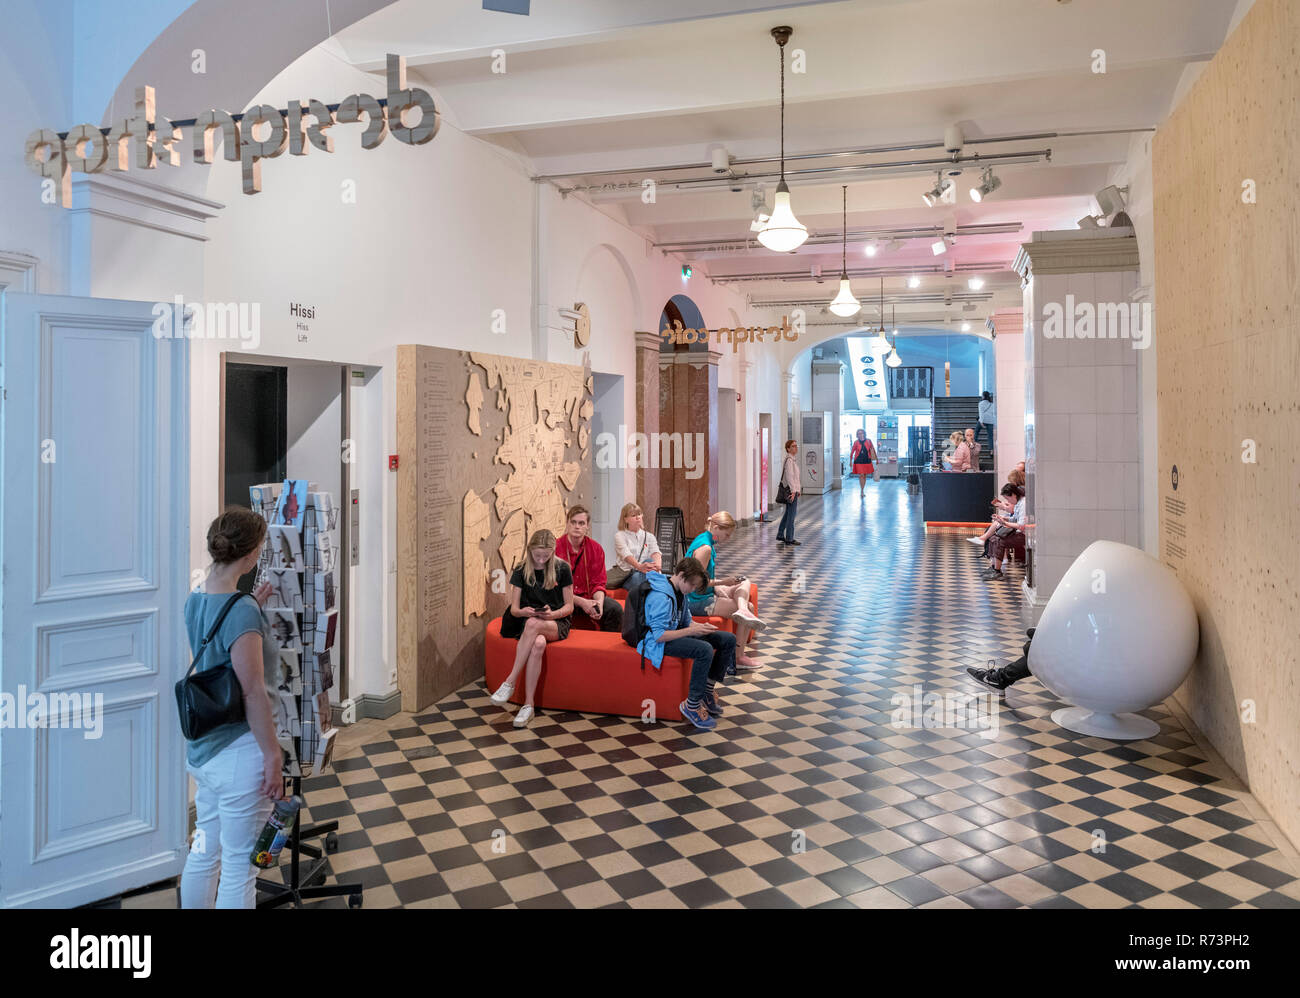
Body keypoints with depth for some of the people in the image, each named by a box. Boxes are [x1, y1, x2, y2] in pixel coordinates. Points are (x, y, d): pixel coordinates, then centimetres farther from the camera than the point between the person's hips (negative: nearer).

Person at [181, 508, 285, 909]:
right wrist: (273, 756, -17)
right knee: (239, 867, 5)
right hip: (239, 751, -9)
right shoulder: (241, 611, -23)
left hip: (202, 748, 9)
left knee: (203, 850, 23)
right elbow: (253, 692, -23)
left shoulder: (195, 601, 4)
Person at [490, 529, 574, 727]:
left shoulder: (562, 569, 0)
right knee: (538, 643, -38)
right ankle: (528, 704, -36)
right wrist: (523, 611, -20)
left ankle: (510, 682, -35)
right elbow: (514, 609, 5)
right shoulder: (521, 571, 4)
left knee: (533, 624, -39)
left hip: (557, 624, -1)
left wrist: (552, 614, -19)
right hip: (528, 623, 1)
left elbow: (569, 606, 3)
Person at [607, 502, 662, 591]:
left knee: (650, 561, -31)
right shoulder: (620, 536, 4)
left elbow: (655, 552, -7)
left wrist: (657, 565, -33)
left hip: (641, 574, 2)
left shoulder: (649, 536, 14)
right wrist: (639, 566, -38)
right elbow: (626, 555, -16)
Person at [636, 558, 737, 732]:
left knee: (729, 639, 2)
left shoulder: (681, 592, 5)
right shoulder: (660, 596, -25)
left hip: (678, 633, 10)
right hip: (658, 642, -10)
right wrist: (691, 631, -26)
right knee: (705, 649, -34)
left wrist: (700, 626, -6)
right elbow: (658, 635, -28)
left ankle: (707, 692, 10)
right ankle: (691, 705, -20)